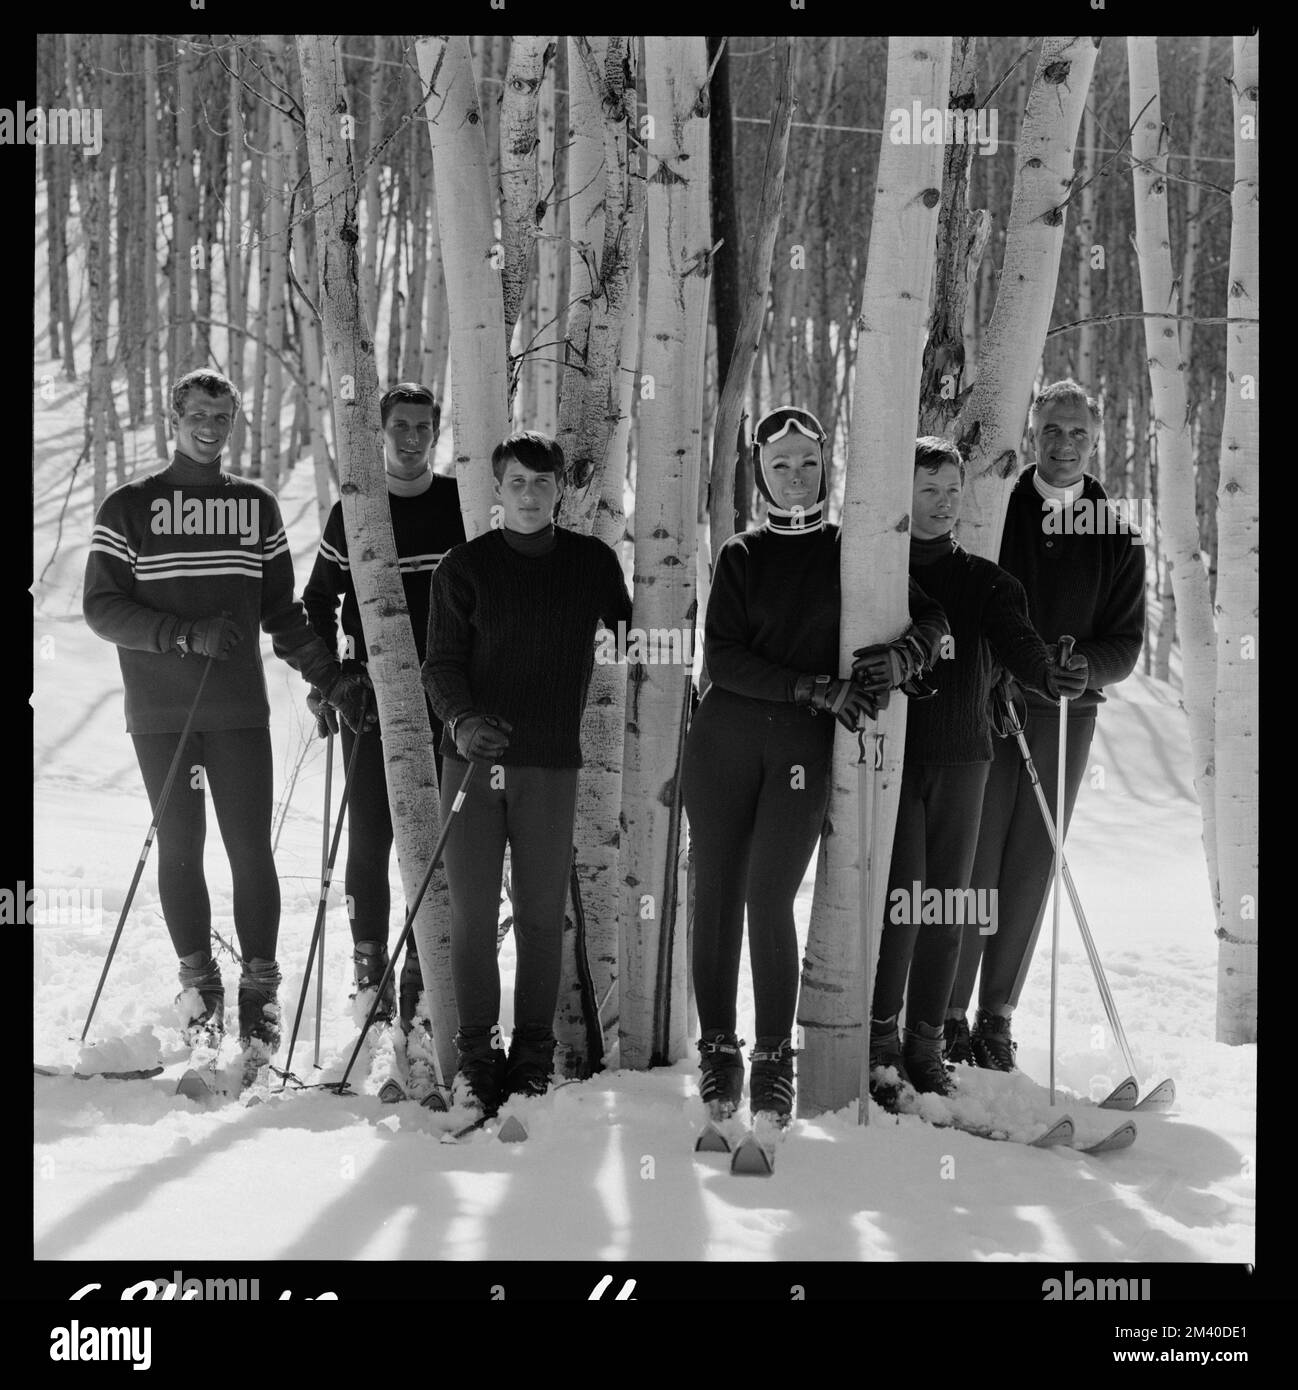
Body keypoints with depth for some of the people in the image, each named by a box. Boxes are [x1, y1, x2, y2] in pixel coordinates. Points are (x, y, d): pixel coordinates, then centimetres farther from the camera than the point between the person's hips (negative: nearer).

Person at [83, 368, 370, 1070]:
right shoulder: (129, 507, 4)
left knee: (251, 849, -3)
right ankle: (199, 985, 13)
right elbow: (102, 609, -2)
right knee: (180, 848, 3)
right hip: (161, 711, -1)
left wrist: (333, 679, 5)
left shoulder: (256, 505, 12)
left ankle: (260, 987, 3)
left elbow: (281, 612, 15)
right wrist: (187, 634, -15)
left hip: (239, 708, 1)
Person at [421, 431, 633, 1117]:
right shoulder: (465, 565, 4)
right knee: (471, 910, -1)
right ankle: (477, 1054, 8)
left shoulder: (593, 562, 8)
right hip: (474, 754, 0)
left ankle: (533, 1054, 13)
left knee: (542, 913, 3)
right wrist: (461, 719, -16)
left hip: (552, 760, 1)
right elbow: (441, 661, 2)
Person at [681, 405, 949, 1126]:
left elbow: (932, 619, 12)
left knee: (769, 898, -11)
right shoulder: (741, 556, 8)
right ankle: (718, 1050, 12)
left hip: (805, 745, -1)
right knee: (717, 895, 1)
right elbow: (722, 658, -3)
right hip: (726, 735, 1)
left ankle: (774, 1059, -1)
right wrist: (813, 687, -12)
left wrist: (901, 655, -10)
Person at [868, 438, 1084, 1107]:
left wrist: (1048, 674, -31)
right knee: (904, 899, -11)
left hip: (960, 757, 3)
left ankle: (925, 1046, 16)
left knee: (945, 908, 6)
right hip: (888, 755, -3)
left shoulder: (984, 581, 8)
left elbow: (1015, 638, -9)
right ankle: (879, 1038, 3)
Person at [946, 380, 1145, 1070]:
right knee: (971, 863, -4)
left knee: (1030, 869, 5)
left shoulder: (1117, 536, 7)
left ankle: (997, 1017, 14)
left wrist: (1080, 665, -15)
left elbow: (1125, 644, 5)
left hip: (1066, 714, 2)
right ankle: (948, 1014, 2)